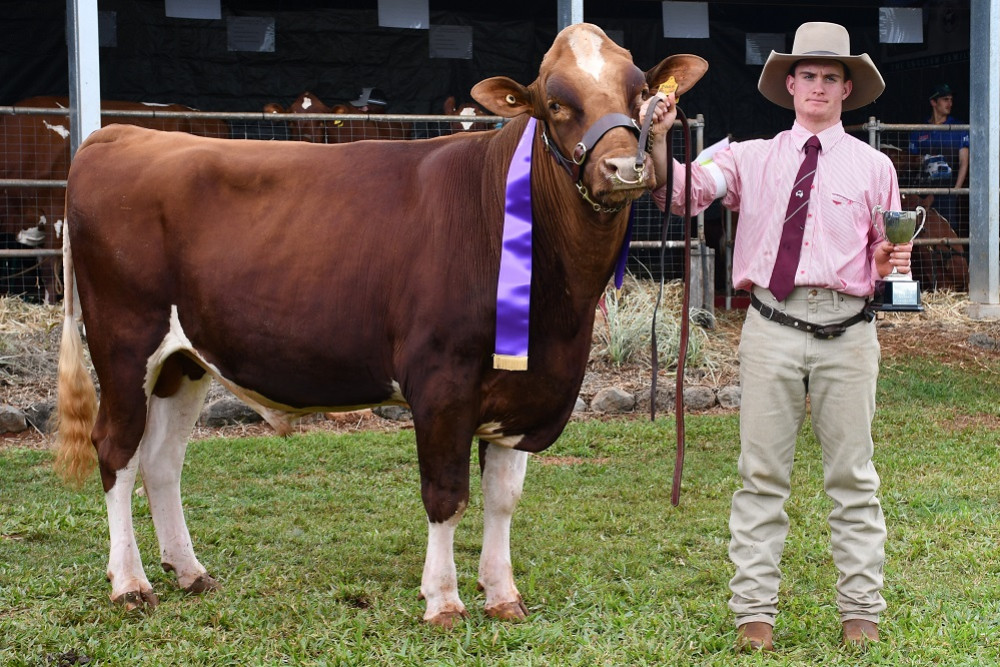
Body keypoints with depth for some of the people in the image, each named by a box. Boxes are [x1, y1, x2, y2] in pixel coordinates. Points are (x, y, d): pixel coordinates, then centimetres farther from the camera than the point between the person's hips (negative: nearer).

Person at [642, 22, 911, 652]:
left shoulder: (873, 166, 10)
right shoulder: (752, 158, 10)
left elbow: (885, 263, 13)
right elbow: (683, 192, -4)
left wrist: (890, 260, -10)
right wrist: (658, 142, -21)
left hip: (847, 330, 0)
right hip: (772, 326, 0)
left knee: (853, 475, 6)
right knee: (762, 473, 2)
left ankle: (862, 611, 14)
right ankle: (755, 611, 8)